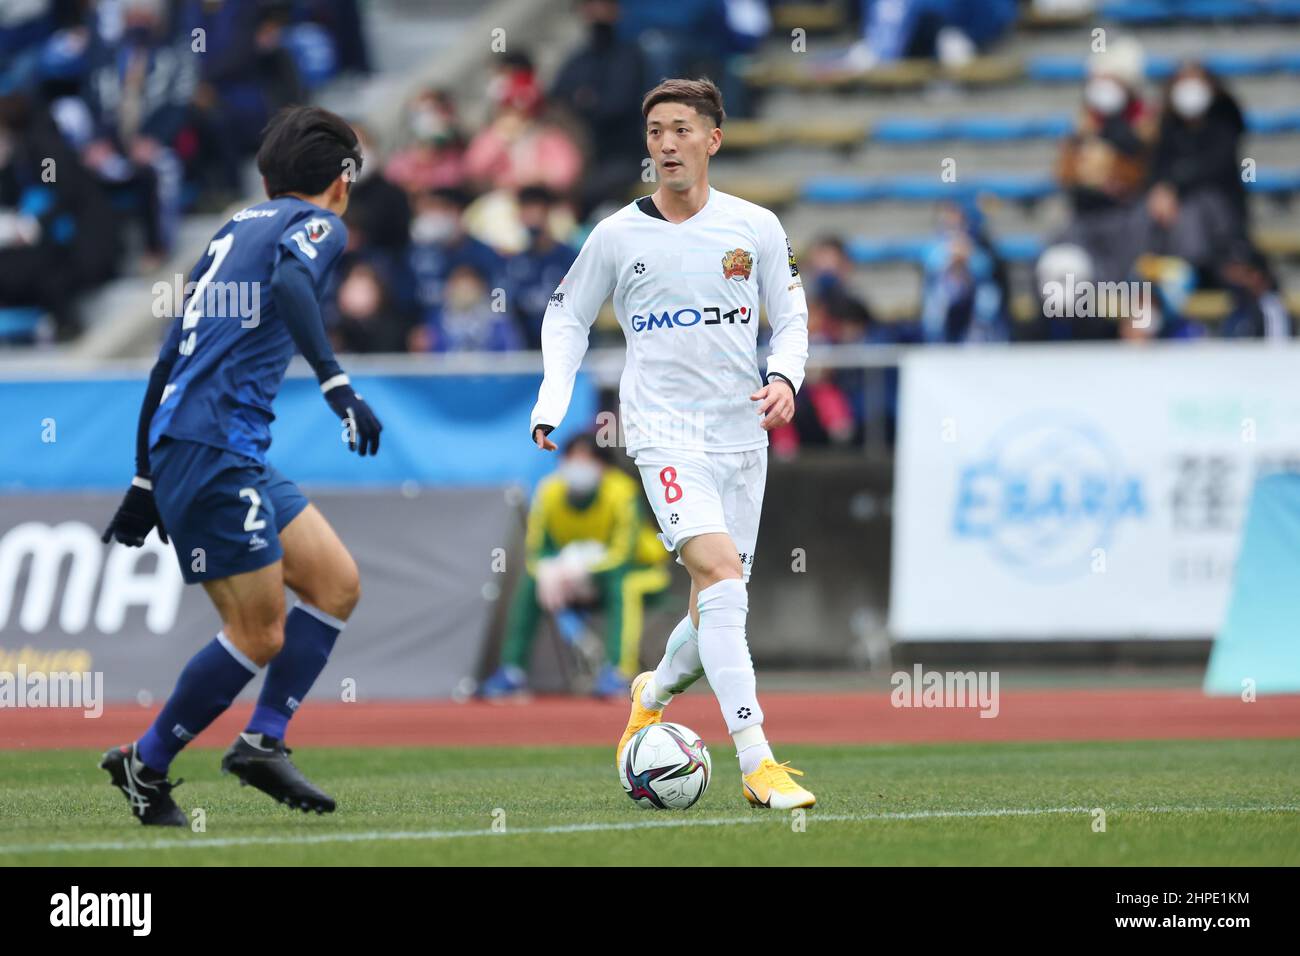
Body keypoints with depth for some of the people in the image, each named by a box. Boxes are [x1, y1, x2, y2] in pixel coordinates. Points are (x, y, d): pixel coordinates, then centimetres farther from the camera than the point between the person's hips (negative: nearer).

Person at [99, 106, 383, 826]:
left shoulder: (237, 228, 23)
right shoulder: (315, 225, 0)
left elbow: (169, 360, 24)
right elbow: (288, 283, -26)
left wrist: (145, 482, 28)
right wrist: (335, 382, -33)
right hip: (212, 450, -9)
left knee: (336, 583, 8)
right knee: (260, 635, -6)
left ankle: (262, 742, 4)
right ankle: (145, 766, 6)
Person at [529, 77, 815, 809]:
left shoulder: (756, 228, 3)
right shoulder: (617, 236, 0)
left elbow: (791, 317, 11)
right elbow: (567, 317, 14)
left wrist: (785, 376, -8)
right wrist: (553, 401, 1)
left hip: (741, 432, 3)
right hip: (663, 427, -3)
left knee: (719, 608, 9)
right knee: (720, 575, -23)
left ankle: (654, 694, 43)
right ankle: (758, 763, -29)